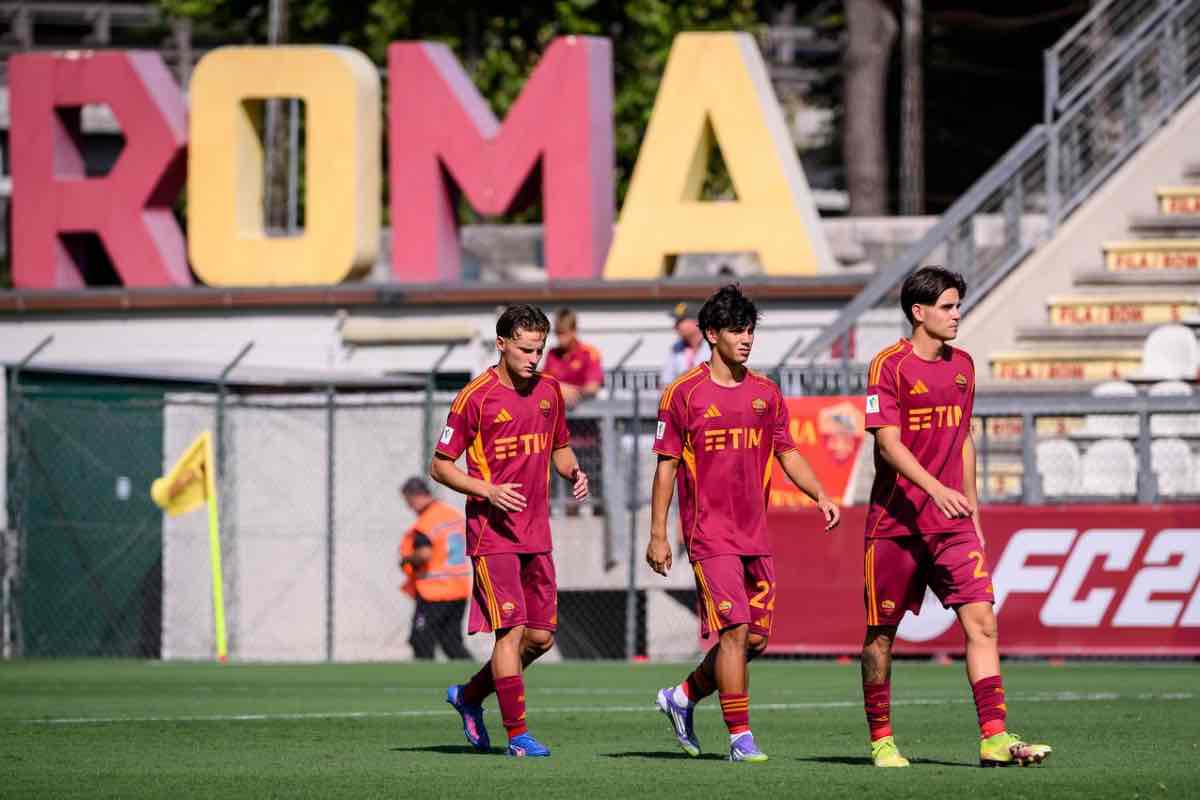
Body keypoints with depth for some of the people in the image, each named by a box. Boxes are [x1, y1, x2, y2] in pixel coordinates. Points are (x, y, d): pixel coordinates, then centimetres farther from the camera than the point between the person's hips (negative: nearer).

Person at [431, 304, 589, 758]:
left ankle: (469, 696, 28)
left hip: (536, 533, 7)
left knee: (541, 637, 8)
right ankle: (517, 735, -7)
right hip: (492, 532, -7)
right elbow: (440, 466, -6)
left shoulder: (549, 391, 8)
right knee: (511, 628, -12)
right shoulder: (475, 397, -10)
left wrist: (573, 472, -1)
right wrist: (488, 491, -20)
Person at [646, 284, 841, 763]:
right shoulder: (684, 394, -4)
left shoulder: (765, 393, 11)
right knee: (735, 629, -14)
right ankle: (740, 737, -11)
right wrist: (657, 535, -4)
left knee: (756, 638, 6)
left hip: (755, 535, 6)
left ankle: (683, 697, 27)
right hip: (710, 536, -6)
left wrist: (820, 496, 0)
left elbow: (787, 454, 17)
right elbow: (666, 467, -1)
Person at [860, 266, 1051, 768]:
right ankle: (880, 741, 18)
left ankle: (994, 738, -15)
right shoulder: (889, 366, -8)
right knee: (882, 632, 5)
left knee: (981, 621, -10)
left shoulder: (962, 365, 12)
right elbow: (888, 444, -17)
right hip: (896, 521, -5)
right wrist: (936, 489, -30)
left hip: (953, 523, 5)